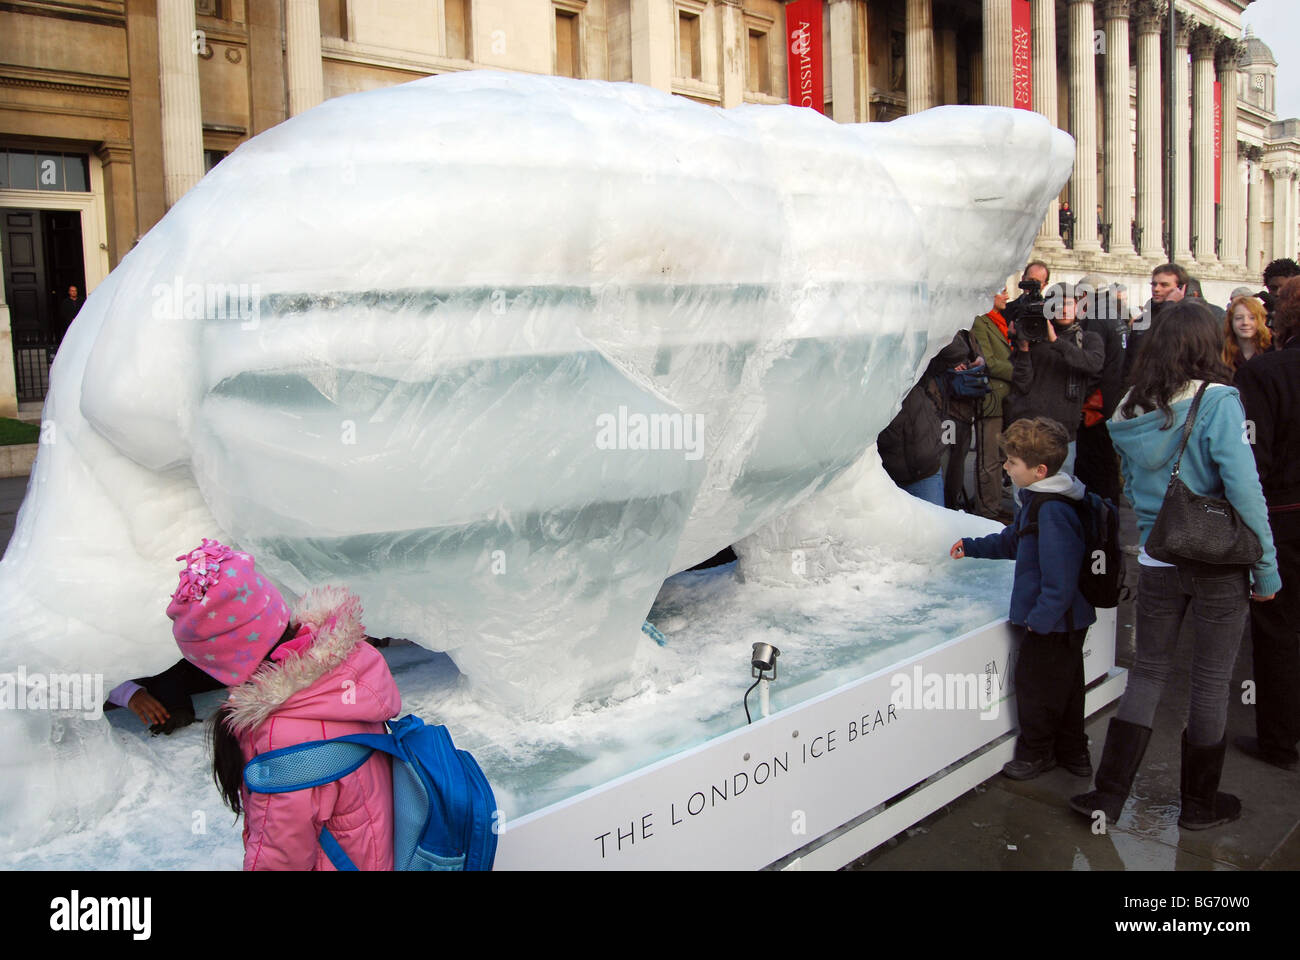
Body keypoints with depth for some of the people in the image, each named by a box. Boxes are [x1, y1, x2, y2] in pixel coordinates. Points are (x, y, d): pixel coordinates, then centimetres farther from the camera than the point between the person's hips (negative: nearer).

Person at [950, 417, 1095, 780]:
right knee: (1064, 685, 21)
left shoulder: (1052, 512, -28)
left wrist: (1037, 620, -22)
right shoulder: (1036, 499, 5)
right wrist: (973, 547, 22)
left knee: (1036, 684, 8)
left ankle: (1036, 753, 28)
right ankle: (1072, 753, 36)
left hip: (1051, 625, -10)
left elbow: (1059, 580, -29)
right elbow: (1013, 540, 23)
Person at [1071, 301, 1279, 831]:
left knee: (1147, 673, 15)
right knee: (1211, 683, 11)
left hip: (1156, 564, 4)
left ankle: (1108, 794, 15)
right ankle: (1200, 803, 26)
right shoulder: (1216, 401, -15)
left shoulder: (1131, 410, 0)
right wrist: (1266, 567, -10)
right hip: (1217, 564, -4)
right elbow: (1244, 488, -17)